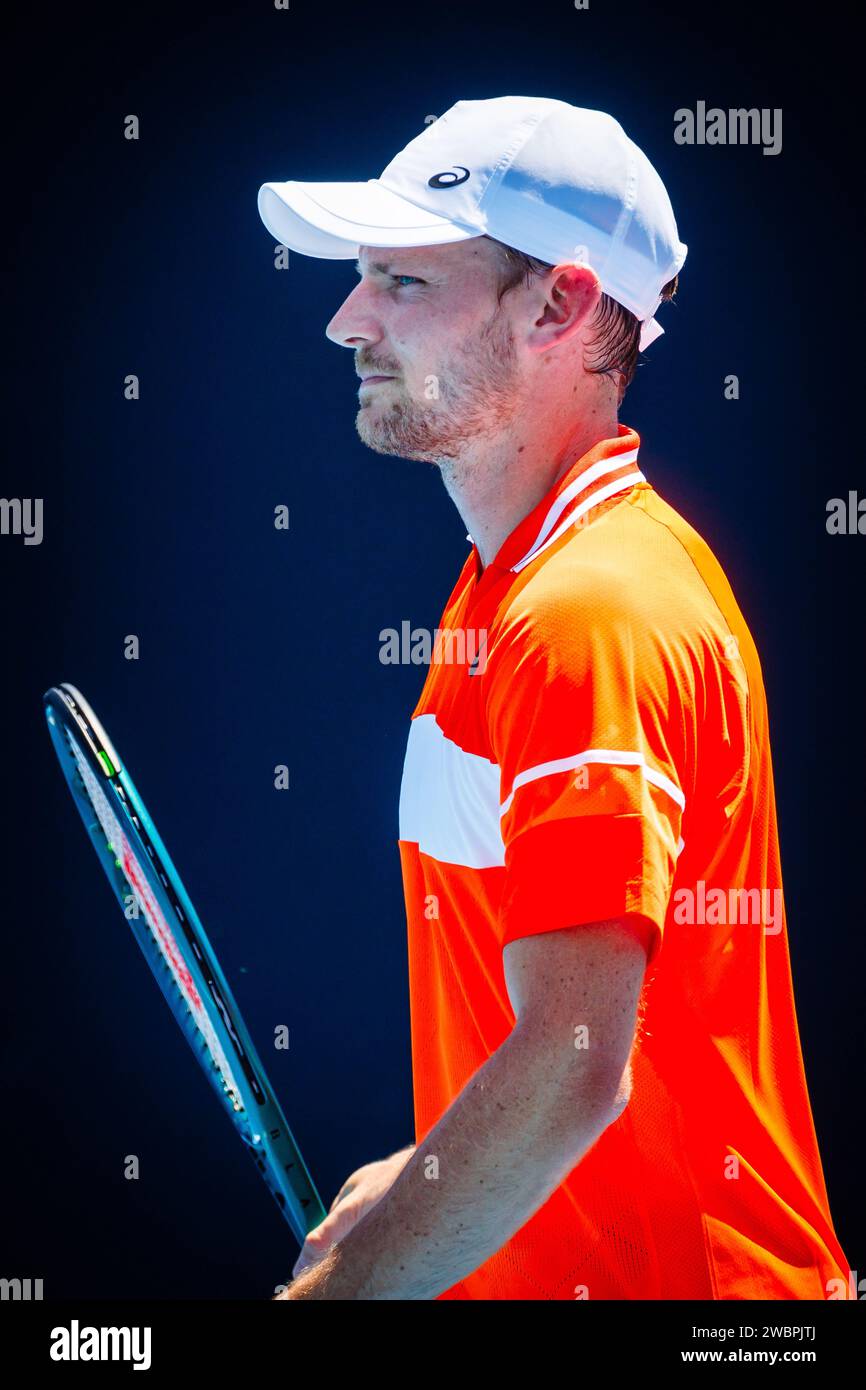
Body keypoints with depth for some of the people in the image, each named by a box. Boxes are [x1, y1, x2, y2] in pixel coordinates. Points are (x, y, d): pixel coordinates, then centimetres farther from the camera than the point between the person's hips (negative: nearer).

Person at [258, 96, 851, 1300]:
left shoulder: (587, 616, -24)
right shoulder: (521, 581, 7)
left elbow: (572, 1072, -29)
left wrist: (336, 1286, -22)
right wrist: (419, 1185, 10)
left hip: (658, 1267, -8)